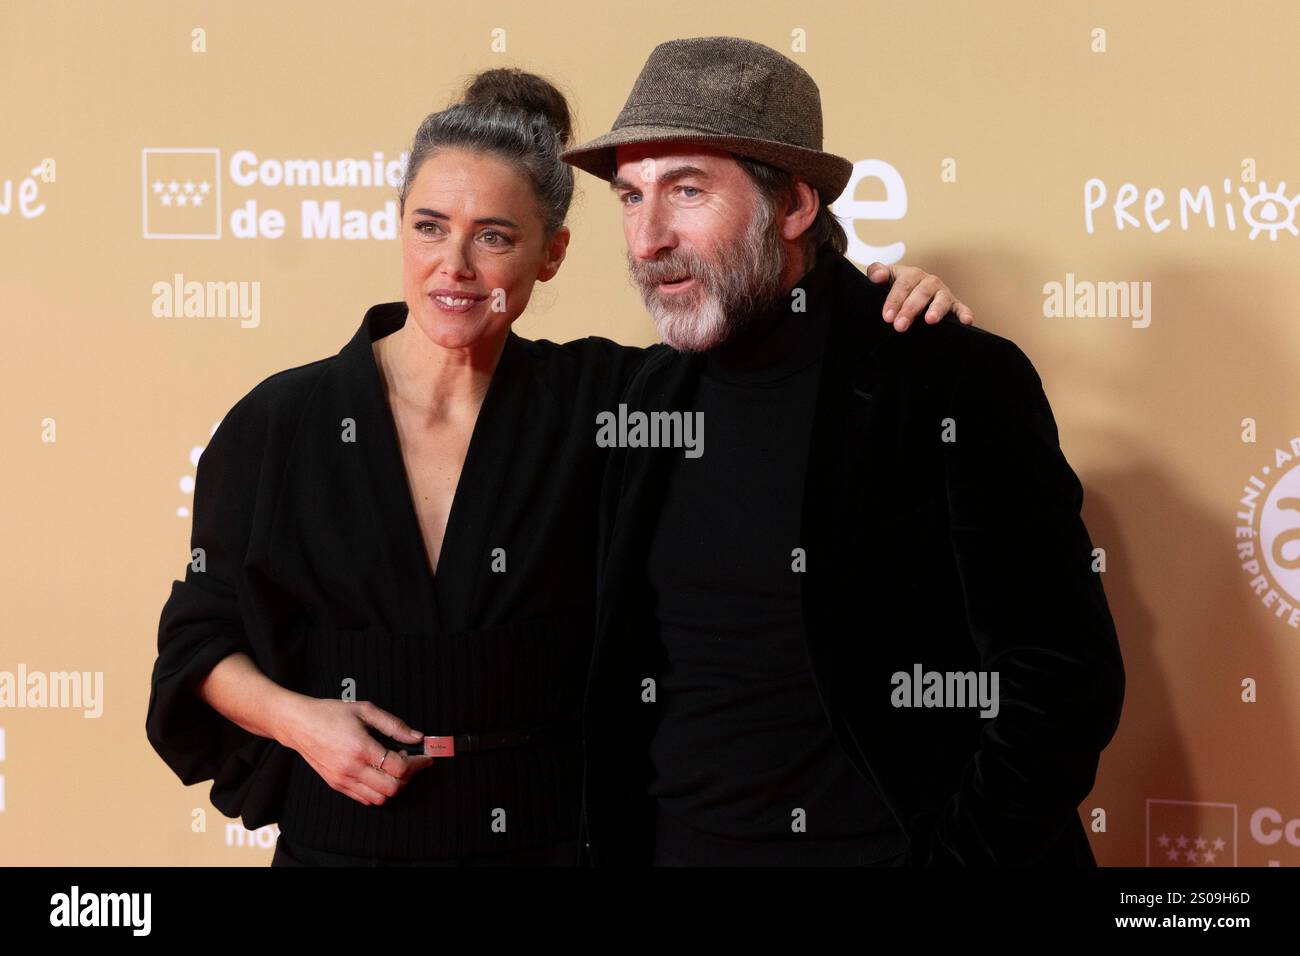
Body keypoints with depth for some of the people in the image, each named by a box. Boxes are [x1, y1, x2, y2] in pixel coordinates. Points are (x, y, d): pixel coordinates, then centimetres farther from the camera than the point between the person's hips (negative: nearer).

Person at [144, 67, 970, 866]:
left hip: (549, 836, 0)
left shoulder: (597, 399, -6)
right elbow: (202, 636, 3)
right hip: (340, 835, 0)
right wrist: (291, 716, -14)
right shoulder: (278, 422, -5)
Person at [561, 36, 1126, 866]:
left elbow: (1065, 682, -15)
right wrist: (608, 841, 1)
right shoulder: (653, 396, 4)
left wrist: (952, 852, -19)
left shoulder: (958, 384, -13)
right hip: (665, 845, 5)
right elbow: (624, 679, 11)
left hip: (878, 843, -5)